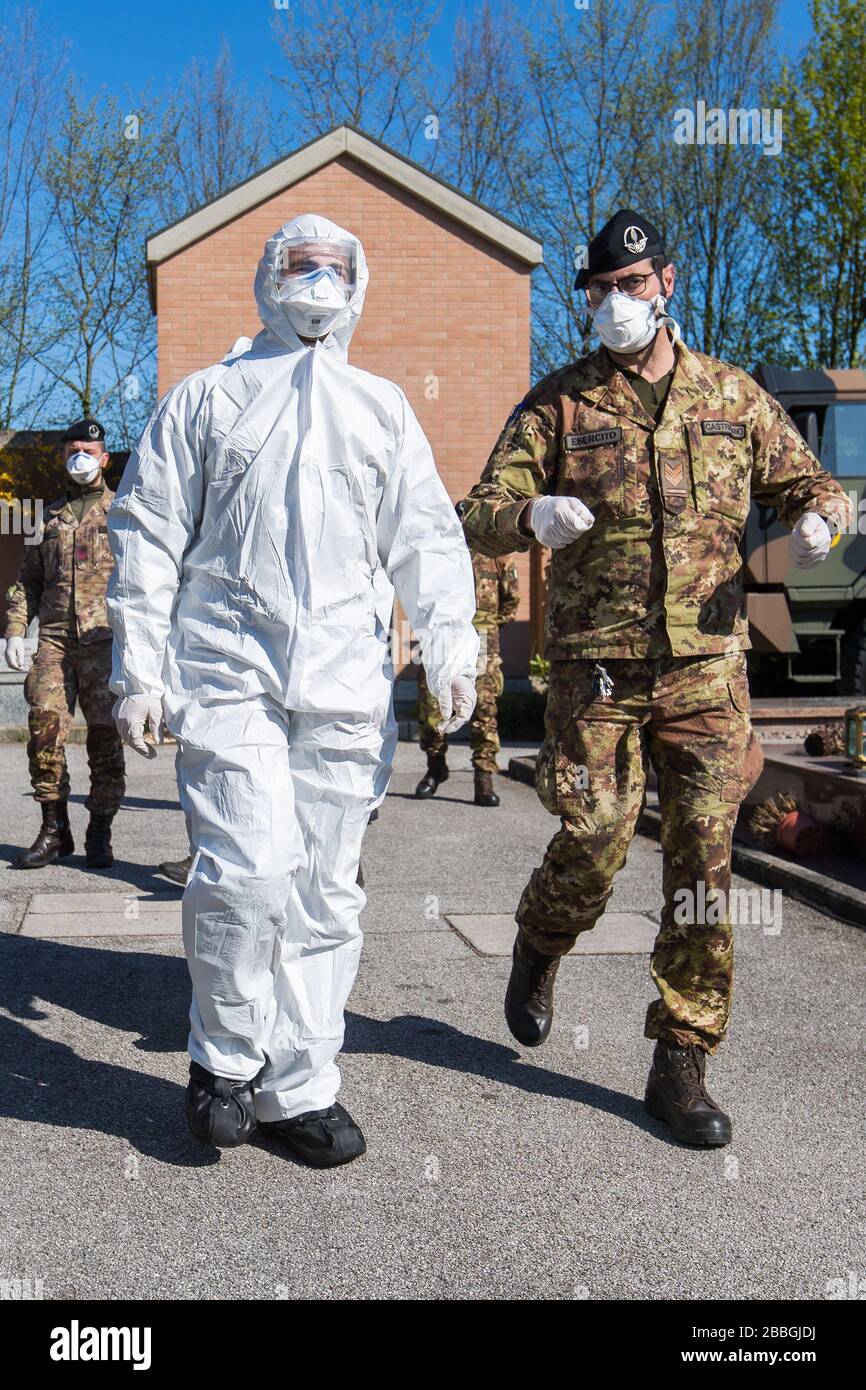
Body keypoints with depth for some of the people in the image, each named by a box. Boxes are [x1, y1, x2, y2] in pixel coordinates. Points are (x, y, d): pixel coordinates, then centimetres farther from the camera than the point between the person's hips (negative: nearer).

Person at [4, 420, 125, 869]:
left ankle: (99, 835, 7)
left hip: (105, 639, -3)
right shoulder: (50, 516, 21)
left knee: (105, 735, -3)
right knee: (45, 728, -7)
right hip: (54, 639, 3)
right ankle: (54, 831, 4)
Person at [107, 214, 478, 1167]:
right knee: (247, 869, -16)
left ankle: (298, 1088, 17)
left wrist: (450, 647, 0)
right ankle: (224, 1057, 9)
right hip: (229, 672, -2)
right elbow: (148, 535, 9)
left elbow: (427, 538, 15)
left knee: (326, 892, 4)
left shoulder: (383, 408, 21)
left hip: (345, 685, 3)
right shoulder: (206, 398, 14)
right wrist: (137, 669, 1)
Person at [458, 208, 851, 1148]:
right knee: (595, 841, -6)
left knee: (703, 862, 1)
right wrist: (531, 515, -24)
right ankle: (538, 948, 30)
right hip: (595, 665, -2)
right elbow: (479, 518, -1)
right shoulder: (560, 402, 5)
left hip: (707, 664, 2)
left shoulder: (732, 396, 11)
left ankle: (681, 1063, 14)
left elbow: (807, 481, 18)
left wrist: (817, 518, -6)